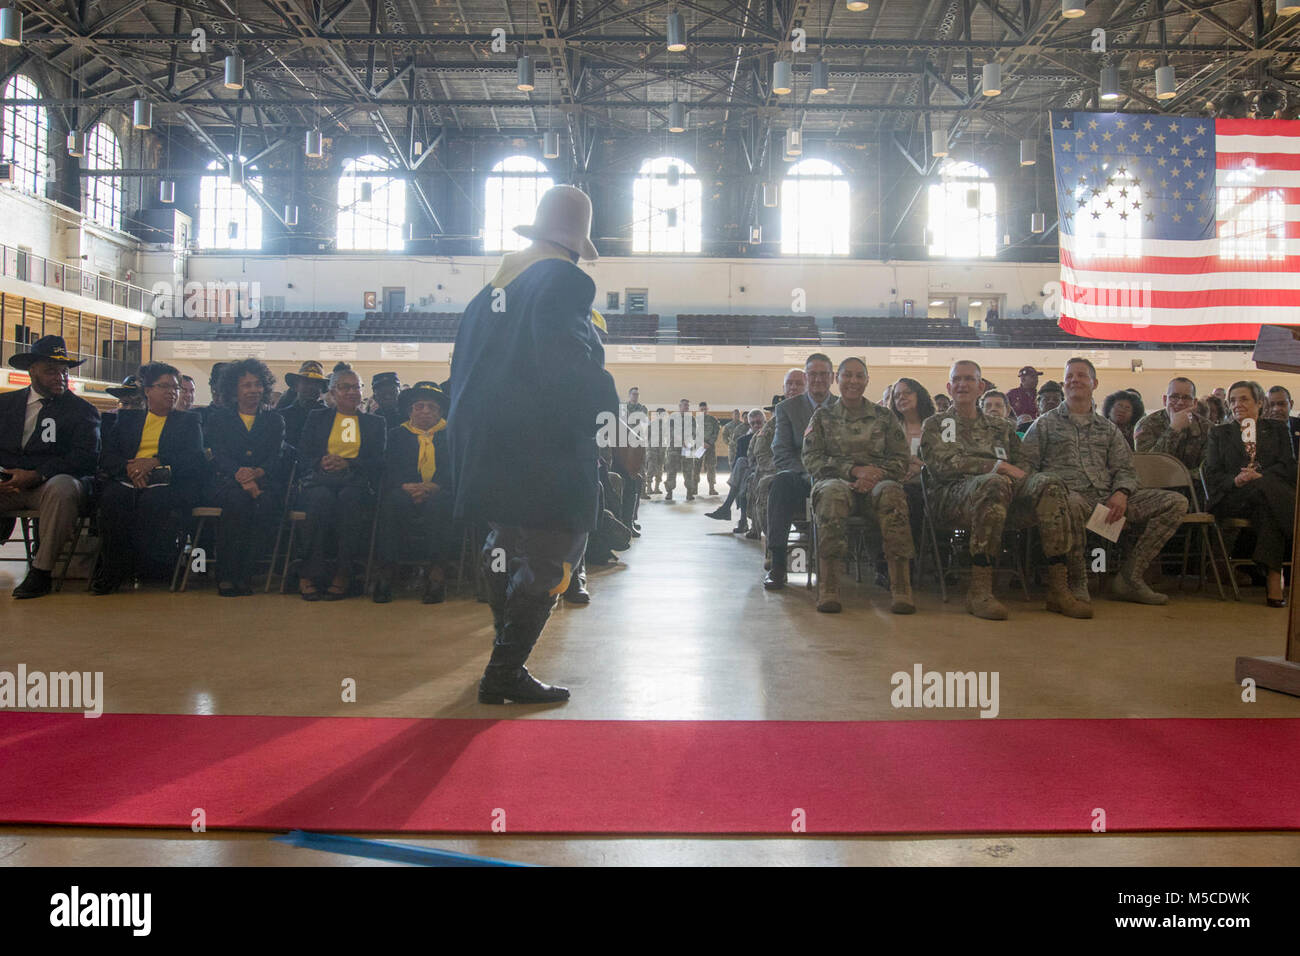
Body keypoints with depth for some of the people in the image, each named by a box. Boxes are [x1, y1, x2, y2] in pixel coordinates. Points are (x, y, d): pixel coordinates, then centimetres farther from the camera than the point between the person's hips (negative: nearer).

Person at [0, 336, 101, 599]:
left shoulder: (82, 410, 7)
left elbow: (86, 458, -6)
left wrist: (35, 475, -17)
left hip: (50, 484, -3)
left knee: (62, 487, -38)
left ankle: (41, 570, -28)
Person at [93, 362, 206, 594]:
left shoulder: (189, 421, 22)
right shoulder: (127, 418, 27)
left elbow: (195, 459, 5)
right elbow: (106, 457, 15)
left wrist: (154, 462, -10)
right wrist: (128, 466, -9)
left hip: (167, 481, -2)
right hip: (128, 479, 2)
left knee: (153, 500, -37)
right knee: (113, 497, -34)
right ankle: (114, 567, -23)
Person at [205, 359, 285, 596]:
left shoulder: (275, 420, 19)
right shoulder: (218, 418, 16)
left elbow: (278, 457, 5)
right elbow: (219, 454, 0)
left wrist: (257, 472, -18)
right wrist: (240, 476, -21)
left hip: (264, 481, 1)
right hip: (227, 481, -1)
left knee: (266, 501, -35)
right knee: (236, 499, -37)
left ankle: (244, 574, -31)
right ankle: (226, 575, -32)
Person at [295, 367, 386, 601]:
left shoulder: (375, 423, 22)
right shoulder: (316, 417, 23)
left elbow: (379, 462, 8)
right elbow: (302, 456, 13)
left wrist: (347, 463, -9)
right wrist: (321, 462, -10)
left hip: (357, 481, 0)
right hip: (320, 479, 0)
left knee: (349, 497, -36)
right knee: (322, 499, -36)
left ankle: (343, 575, -37)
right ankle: (309, 575, -34)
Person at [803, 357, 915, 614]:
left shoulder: (884, 417, 18)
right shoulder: (823, 415, 16)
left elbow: (901, 460, 11)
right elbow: (811, 459, 4)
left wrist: (875, 473, -11)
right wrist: (854, 469, -9)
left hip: (876, 481, 1)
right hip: (835, 479, -1)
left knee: (891, 493, -36)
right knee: (833, 493, -39)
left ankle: (901, 590, -41)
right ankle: (828, 590, -44)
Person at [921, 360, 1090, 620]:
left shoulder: (1002, 427, 31)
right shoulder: (935, 425, 19)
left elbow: (1026, 464, 19)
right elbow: (941, 463, -1)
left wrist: (1018, 473, -7)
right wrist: (994, 466, -12)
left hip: (1005, 487, 4)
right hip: (955, 491, -4)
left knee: (1049, 485, -27)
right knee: (995, 483, -39)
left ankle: (1058, 589, -30)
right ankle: (979, 591, -40)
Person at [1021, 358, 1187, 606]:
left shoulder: (1108, 429, 27)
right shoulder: (1045, 424, 17)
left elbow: (1124, 468, 18)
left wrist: (1121, 494, -6)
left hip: (1108, 498, 5)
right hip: (1069, 494, -5)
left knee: (1176, 502, -13)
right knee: (1071, 503, -43)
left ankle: (1129, 578, -12)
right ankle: (1076, 583, -22)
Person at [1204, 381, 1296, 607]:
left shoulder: (1277, 429, 24)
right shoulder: (1219, 433, 24)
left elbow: (1288, 466, 7)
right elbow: (1212, 474, 10)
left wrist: (1261, 476, -15)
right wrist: (1235, 480, -13)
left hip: (1275, 490, 1)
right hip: (1232, 498, -1)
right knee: (1266, 489, -37)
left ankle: (1274, 580, -46)